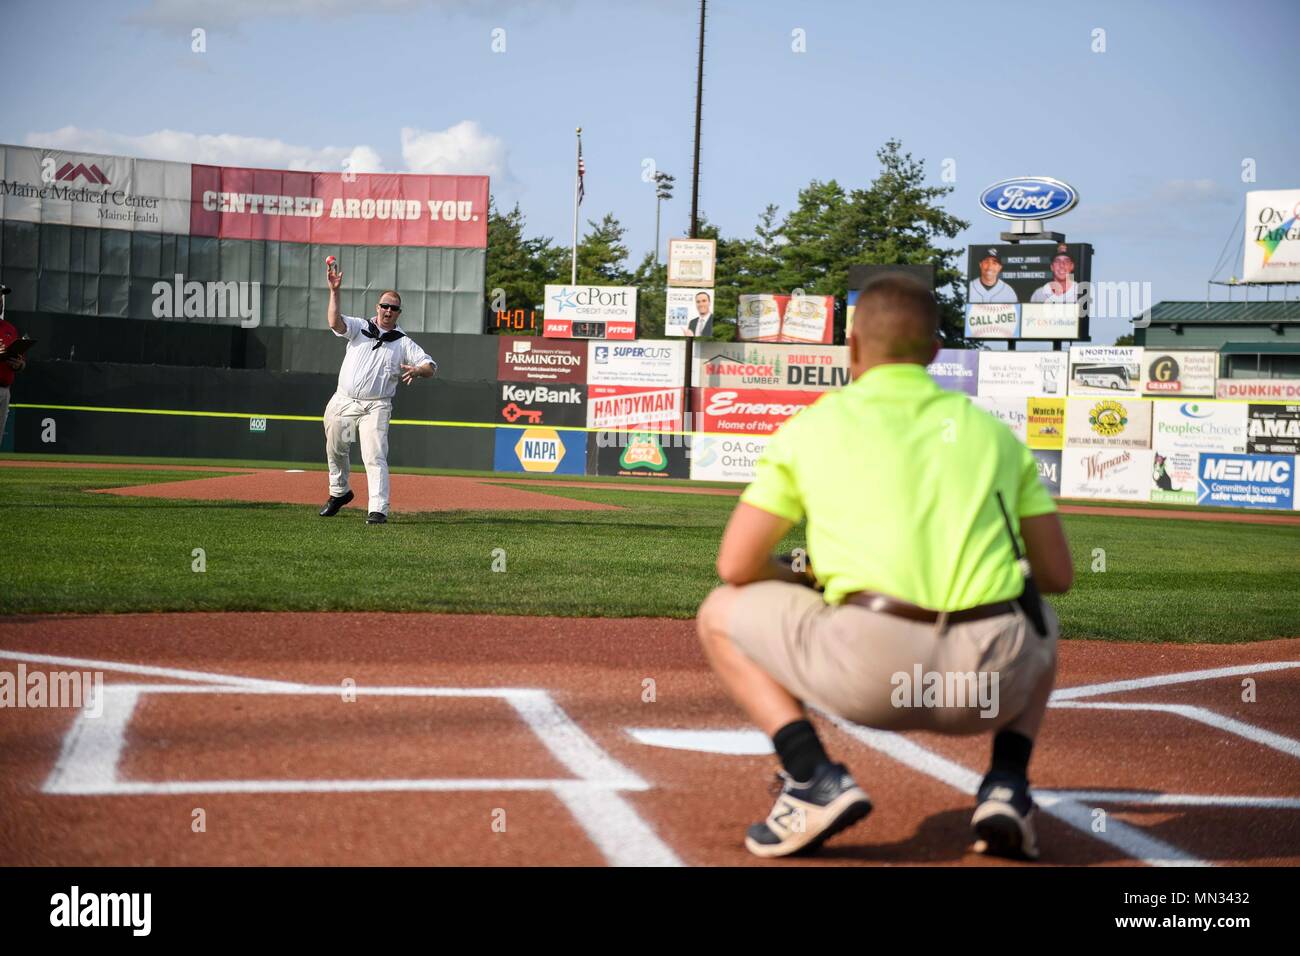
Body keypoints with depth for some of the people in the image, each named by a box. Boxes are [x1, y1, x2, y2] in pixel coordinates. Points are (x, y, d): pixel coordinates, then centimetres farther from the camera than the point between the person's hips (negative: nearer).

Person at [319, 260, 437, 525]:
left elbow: (431, 368, -1)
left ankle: (378, 510, -19)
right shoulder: (359, 327, 7)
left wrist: (417, 370, -24)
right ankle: (339, 492, 41)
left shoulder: (404, 343, 6)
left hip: (376, 407, -3)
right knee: (335, 450, 17)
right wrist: (334, 291, -23)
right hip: (343, 403, 3)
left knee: (375, 457, -15)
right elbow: (335, 322, -13)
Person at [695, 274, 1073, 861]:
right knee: (1039, 622, 39)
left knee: (720, 615, 22)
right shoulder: (993, 430, 20)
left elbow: (737, 566, 10)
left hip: (867, 675, -3)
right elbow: (1058, 575, 20)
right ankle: (1007, 786, 16)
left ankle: (813, 781, 2)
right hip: (992, 681, 4)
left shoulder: (814, 424, 13)